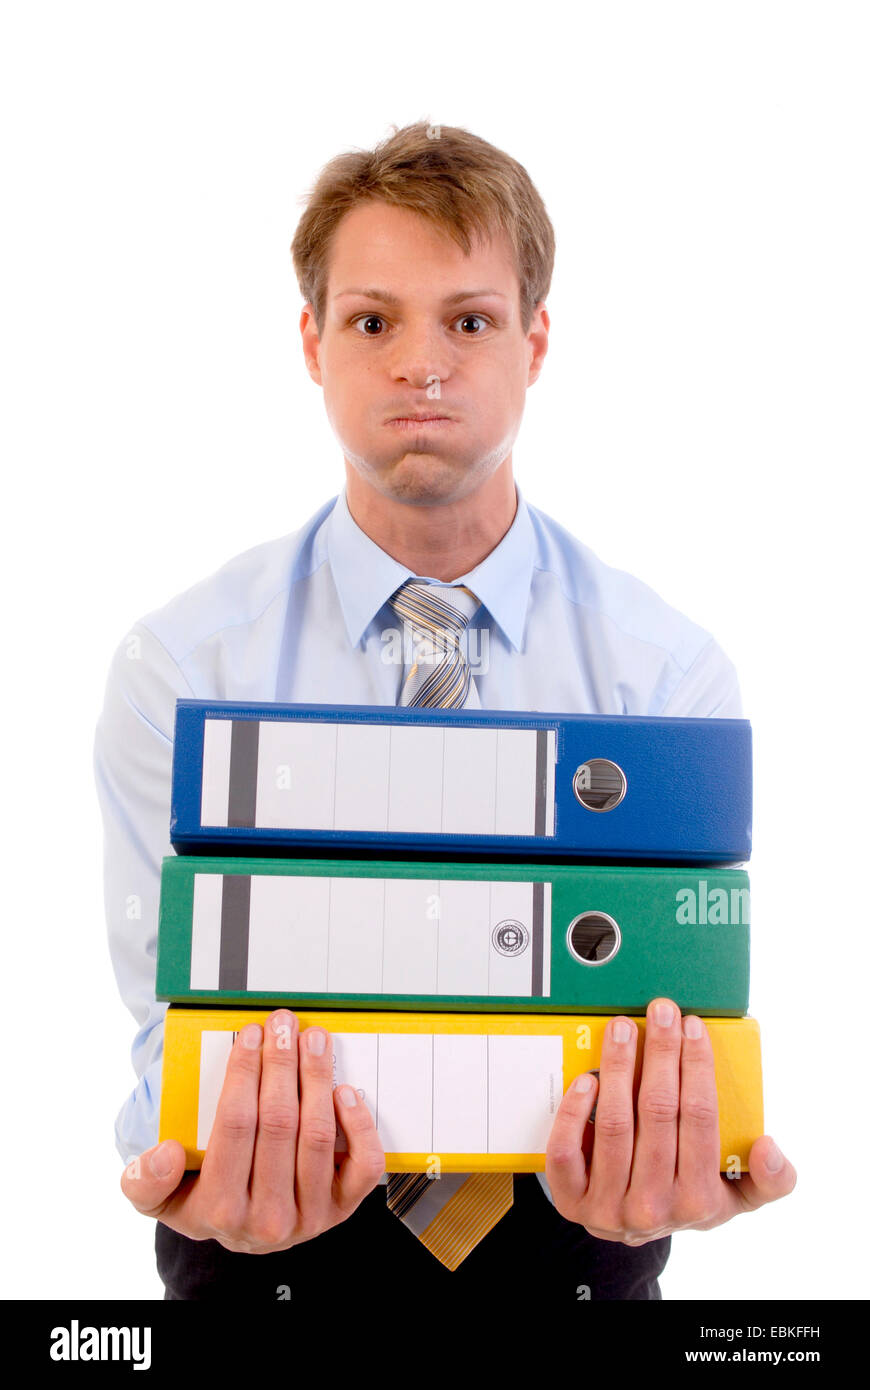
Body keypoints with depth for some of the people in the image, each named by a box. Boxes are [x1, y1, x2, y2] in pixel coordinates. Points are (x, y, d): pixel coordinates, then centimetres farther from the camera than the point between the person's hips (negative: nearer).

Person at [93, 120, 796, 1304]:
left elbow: (674, 1001, -8)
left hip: (557, 1228, 1)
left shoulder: (671, 670, -4)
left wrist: (636, 1176, -29)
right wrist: (197, 1173, -29)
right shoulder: (176, 667, -6)